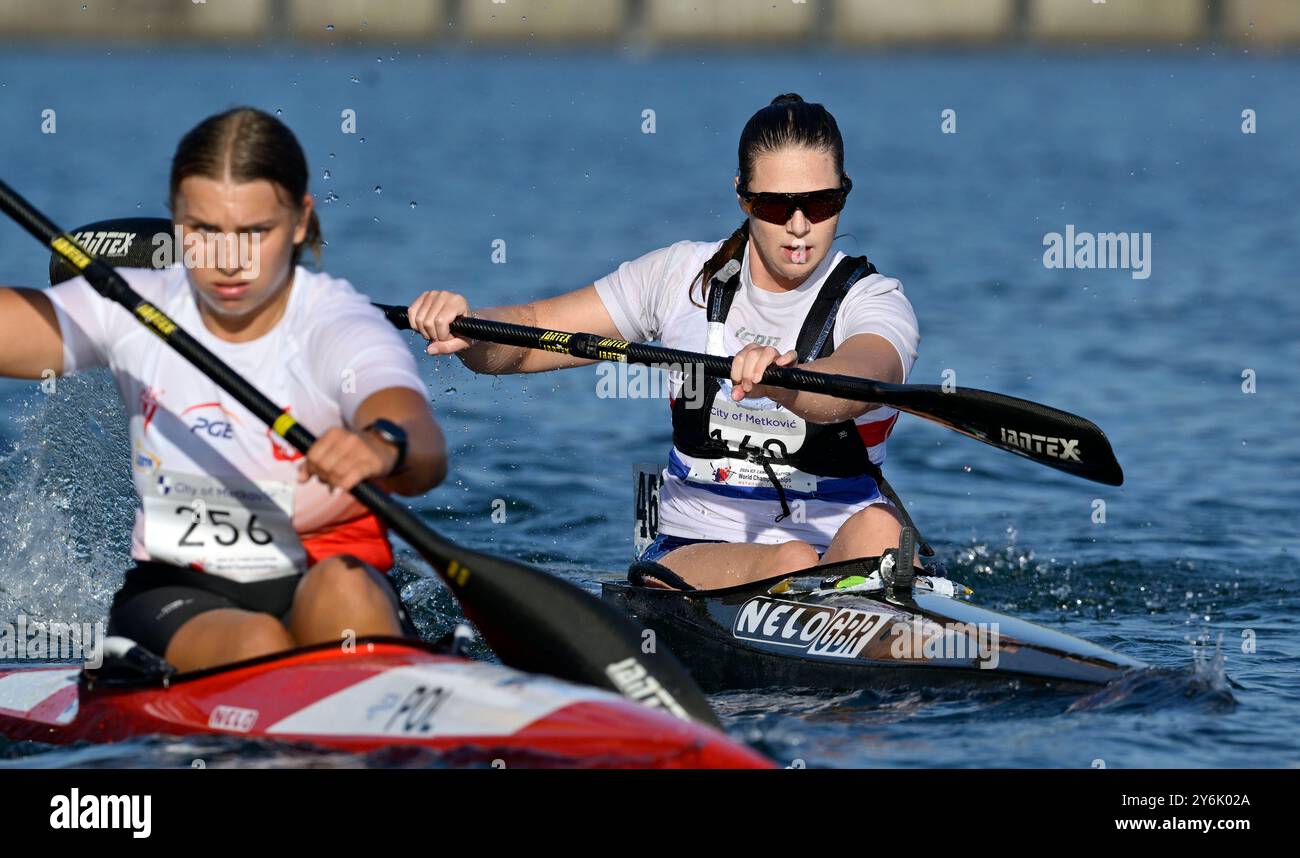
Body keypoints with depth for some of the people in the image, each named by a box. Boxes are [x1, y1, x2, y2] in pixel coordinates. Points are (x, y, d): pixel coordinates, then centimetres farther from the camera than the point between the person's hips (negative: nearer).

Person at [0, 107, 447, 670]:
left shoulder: (339, 325, -10)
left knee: (343, 586, -36)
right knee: (257, 646, -32)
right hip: (175, 593, 2)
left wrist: (383, 446, -55)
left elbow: (425, 453, -30)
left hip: (322, 591, -2)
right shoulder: (135, 311, 1)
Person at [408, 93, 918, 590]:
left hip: (839, 554, -1)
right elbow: (529, 332, 5)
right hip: (690, 554, 1)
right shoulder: (685, 276, 6)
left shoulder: (874, 301, -4)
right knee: (792, 563, -33)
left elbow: (847, 388, -29)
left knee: (879, 528, -36)